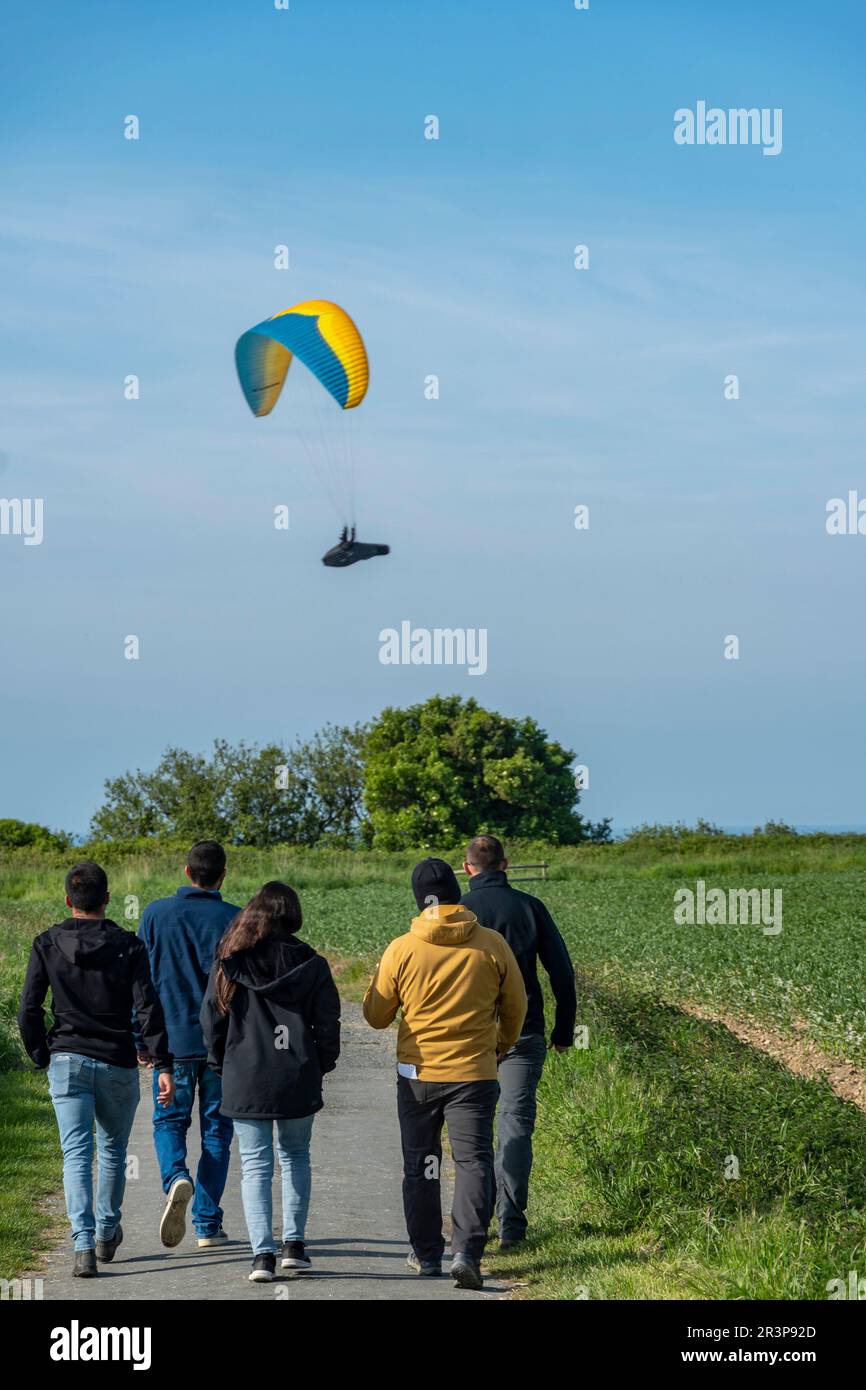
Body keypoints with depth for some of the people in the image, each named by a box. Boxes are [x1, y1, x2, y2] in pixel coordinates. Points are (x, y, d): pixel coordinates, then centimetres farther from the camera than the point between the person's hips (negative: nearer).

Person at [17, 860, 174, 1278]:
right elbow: (148, 1008, -11)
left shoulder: (47, 944, -1)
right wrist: (163, 1065, -11)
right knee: (113, 1150, 19)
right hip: (118, 1065, 0)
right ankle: (107, 1233, 33)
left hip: (67, 1063, 0)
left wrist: (42, 1057, 11)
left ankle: (83, 1246, -17)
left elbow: (28, 1012, -3)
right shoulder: (127, 945, -4)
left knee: (76, 1153, -2)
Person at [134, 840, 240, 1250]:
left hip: (172, 1040, 0)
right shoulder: (234, 919, -4)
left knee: (169, 1121, 13)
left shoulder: (156, 914, 0)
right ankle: (208, 1224, 8)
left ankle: (175, 1178, -17)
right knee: (216, 1130, 9)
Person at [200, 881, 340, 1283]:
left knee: (255, 1164, 4)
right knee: (295, 1157, 19)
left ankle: (262, 1252, -6)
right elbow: (327, 1022, 0)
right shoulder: (311, 964, -3)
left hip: (245, 1080, -1)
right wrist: (321, 1065, 14)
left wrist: (221, 1064, 15)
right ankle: (294, 1245, 16)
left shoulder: (229, 964, -3)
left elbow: (211, 1020, 2)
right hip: (297, 1081, 1)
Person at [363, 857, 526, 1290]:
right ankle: (467, 1252, -16)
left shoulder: (400, 950, -8)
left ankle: (426, 1254, 19)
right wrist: (500, 1045, 25)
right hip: (474, 1075, 0)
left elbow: (376, 1015, 2)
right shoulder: (492, 945, -5)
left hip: (417, 1075, 1)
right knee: (474, 1161, 0)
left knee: (420, 1166, 14)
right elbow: (515, 1007, 7)